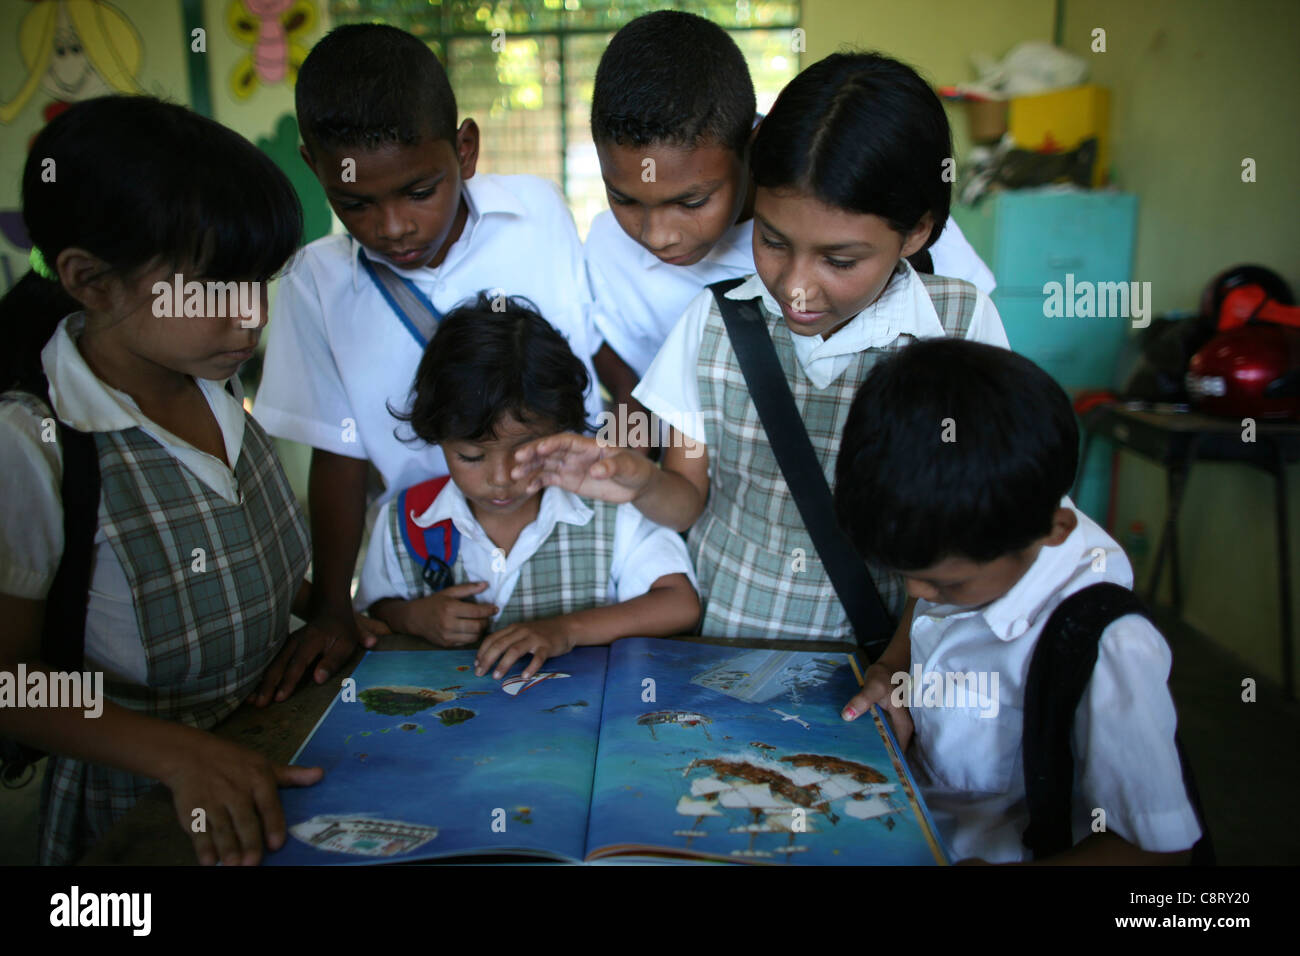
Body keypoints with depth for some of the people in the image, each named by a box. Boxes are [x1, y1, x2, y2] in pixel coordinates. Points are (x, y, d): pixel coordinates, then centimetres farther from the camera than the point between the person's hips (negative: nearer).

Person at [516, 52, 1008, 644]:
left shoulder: (961, 325, -9)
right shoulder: (715, 317, -5)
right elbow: (690, 499, 2)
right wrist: (642, 484, -19)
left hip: (862, 648, 0)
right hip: (709, 637, 0)